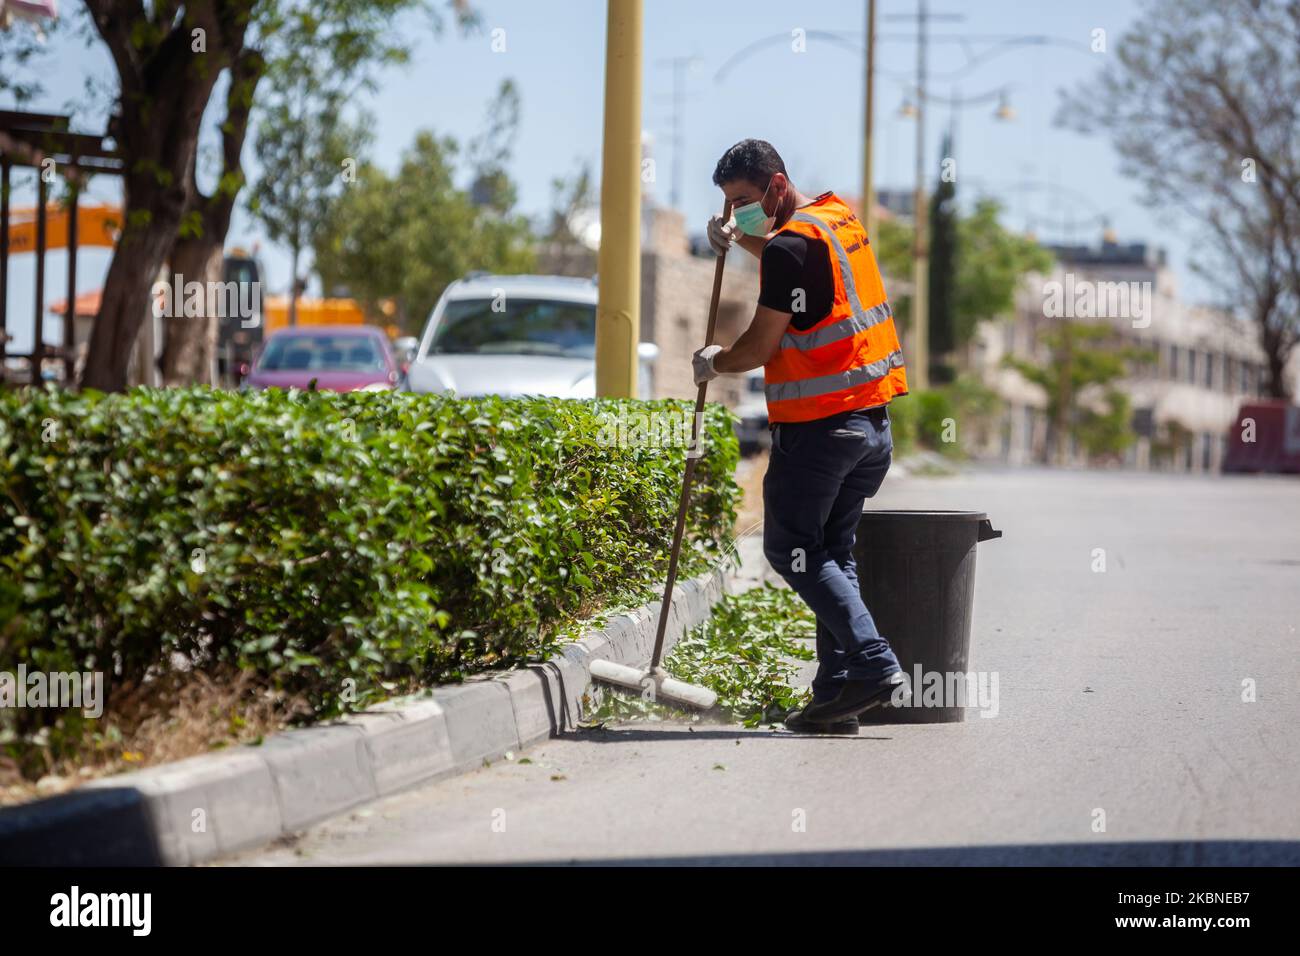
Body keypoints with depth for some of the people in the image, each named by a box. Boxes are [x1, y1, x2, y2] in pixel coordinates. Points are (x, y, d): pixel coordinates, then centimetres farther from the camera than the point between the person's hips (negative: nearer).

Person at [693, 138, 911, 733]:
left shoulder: (790, 245, -15)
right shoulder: (838, 216, 13)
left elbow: (760, 347, -12)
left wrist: (713, 362, 7)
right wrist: (741, 239, 25)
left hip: (817, 426, -9)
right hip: (873, 422, 9)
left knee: (790, 549, 0)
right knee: (833, 553, 12)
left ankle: (874, 665, -12)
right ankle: (837, 694, 7)